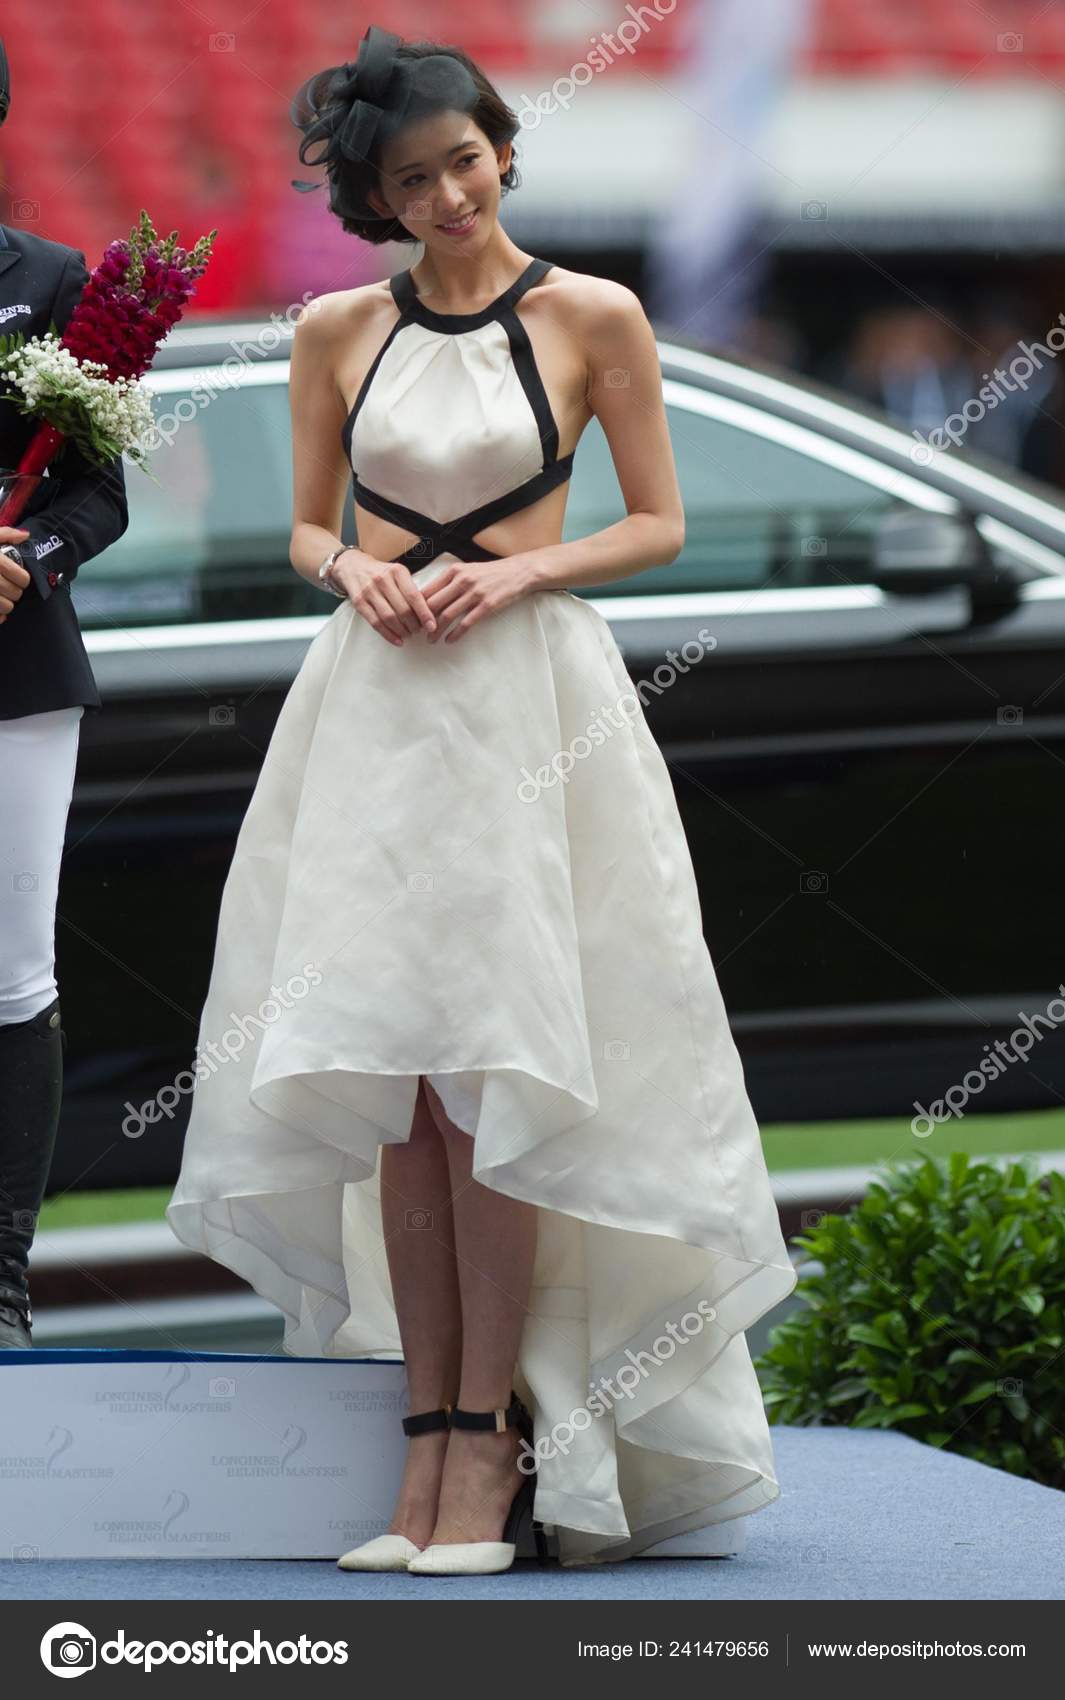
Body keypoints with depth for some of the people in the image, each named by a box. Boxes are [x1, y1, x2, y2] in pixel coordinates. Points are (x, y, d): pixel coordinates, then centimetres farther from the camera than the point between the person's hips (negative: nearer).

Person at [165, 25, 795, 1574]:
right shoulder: (338, 331, 9)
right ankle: (433, 1429, 2)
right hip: (371, 706, 3)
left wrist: (517, 572, -10)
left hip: (532, 704, -3)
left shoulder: (593, 321, 1)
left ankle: (489, 1431, -4)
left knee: (487, 1073, -9)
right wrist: (352, 571, -5)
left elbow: (659, 526, 5)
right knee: (396, 1084, -2)